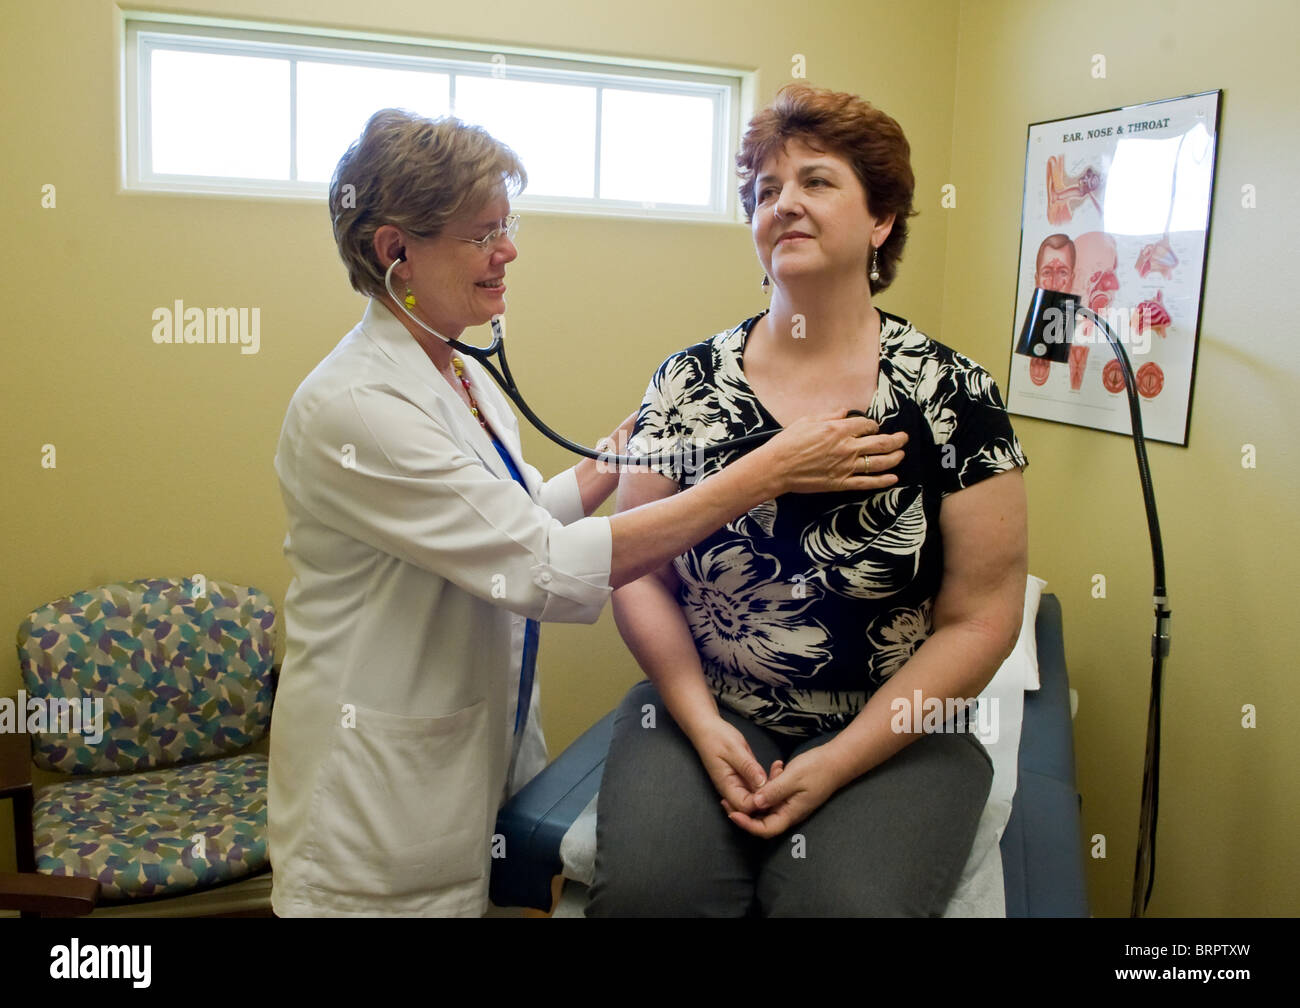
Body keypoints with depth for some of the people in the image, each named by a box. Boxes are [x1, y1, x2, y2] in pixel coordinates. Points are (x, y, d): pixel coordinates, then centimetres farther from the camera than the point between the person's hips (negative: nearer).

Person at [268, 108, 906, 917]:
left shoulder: (462, 376, 4)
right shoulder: (354, 408, -24)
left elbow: (525, 518, 13)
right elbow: (549, 570, -29)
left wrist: (637, 440, 3)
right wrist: (768, 472, -28)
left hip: (486, 751, 8)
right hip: (385, 797, -8)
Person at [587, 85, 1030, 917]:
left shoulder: (952, 395, -4)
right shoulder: (689, 381, 2)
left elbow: (980, 620, -5)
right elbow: (639, 572, 3)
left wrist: (837, 762, -10)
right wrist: (704, 724, -10)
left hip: (889, 735, -1)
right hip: (705, 716, 2)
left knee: (843, 902, -26)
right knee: (645, 886, -23)